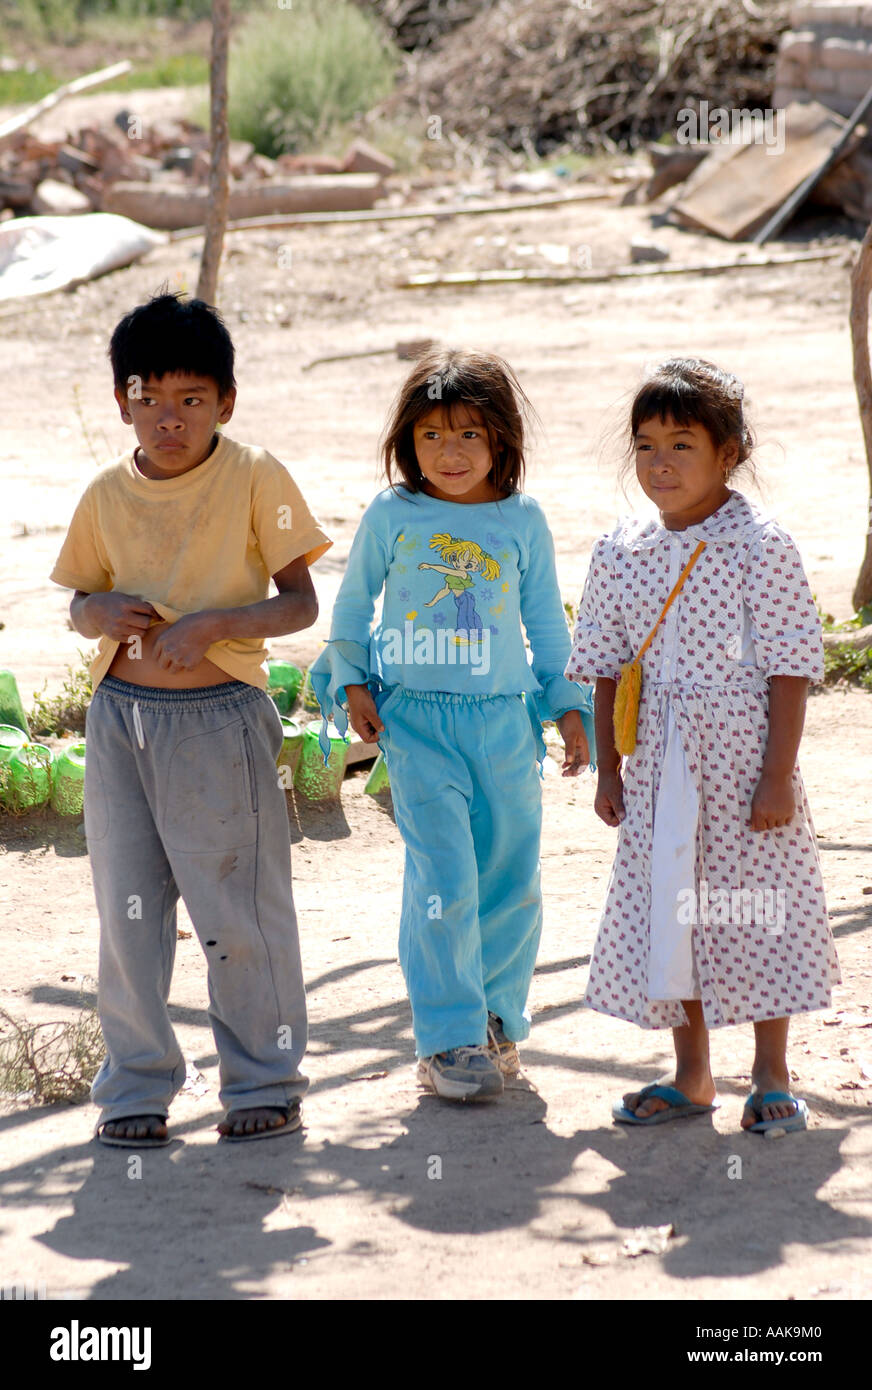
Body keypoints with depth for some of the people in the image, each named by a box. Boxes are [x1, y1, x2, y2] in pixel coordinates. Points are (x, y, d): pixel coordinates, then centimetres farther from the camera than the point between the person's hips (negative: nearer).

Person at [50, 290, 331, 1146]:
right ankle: (137, 1083, 21)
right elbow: (79, 604, 15)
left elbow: (300, 604, -6)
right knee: (128, 909, 8)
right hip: (121, 718, 4)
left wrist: (211, 624, -20)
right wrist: (102, 612, -8)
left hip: (219, 720, -3)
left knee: (241, 910, 2)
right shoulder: (108, 494, 4)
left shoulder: (254, 478, -7)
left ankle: (264, 1082, 17)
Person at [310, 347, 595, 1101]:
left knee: (512, 882, 6)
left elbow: (547, 622, 13)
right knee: (444, 877, -11)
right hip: (416, 720, -2)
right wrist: (351, 684, 5)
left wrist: (571, 706, 11)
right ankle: (448, 1038, -2)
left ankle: (498, 1018, 25)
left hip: (504, 721, 2)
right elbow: (352, 602, 13)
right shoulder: (391, 516, 0)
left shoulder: (524, 521, 4)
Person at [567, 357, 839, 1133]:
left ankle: (772, 1079, 17)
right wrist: (609, 770, 7)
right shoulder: (621, 556, 4)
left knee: (754, 909, 2)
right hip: (659, 769, 4)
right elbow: (606, 669, 10)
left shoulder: (760, 546, -9)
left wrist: (778, 775, -14)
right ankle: (691, 1076, 22)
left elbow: (790, 669, -10)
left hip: (742, 756, -4)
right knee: (666, 909, 9)